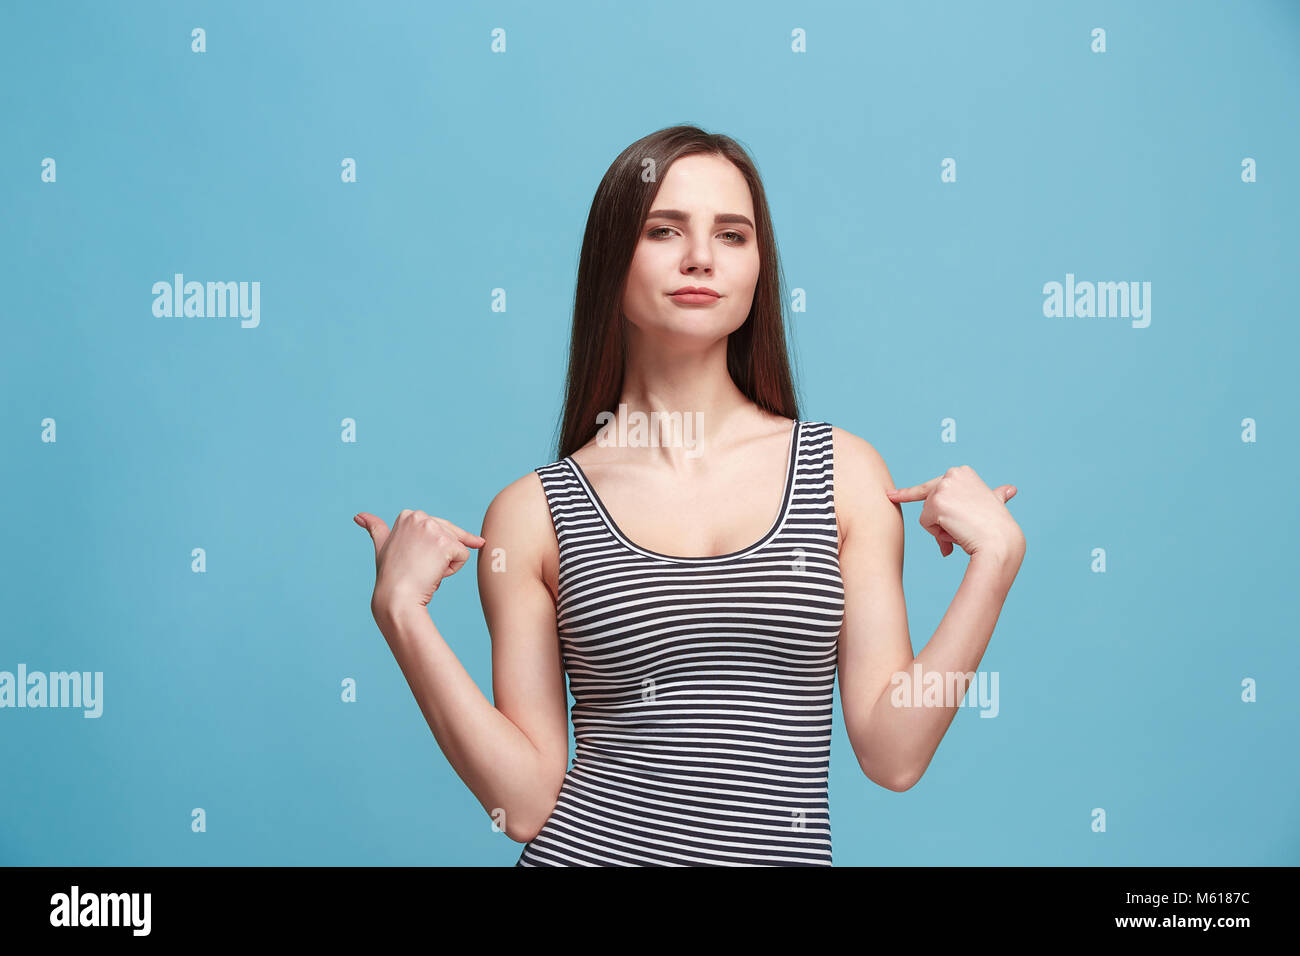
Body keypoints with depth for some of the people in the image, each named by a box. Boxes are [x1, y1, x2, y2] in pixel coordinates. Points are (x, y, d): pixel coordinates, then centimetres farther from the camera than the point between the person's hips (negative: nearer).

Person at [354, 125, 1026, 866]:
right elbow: (526, 801, -6)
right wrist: (402, 612, -13)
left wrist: (996, 559, -10)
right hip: (585, 850, -1)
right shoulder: (533, 513, -4)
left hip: (788, 854, 1)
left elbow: (893, 754, -4)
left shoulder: (845, 471, -1)